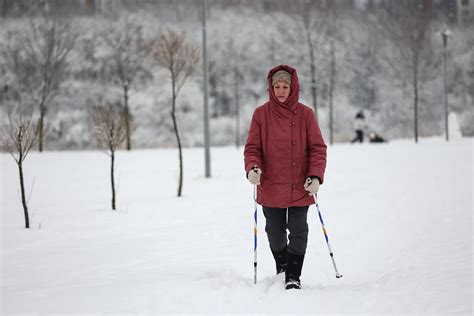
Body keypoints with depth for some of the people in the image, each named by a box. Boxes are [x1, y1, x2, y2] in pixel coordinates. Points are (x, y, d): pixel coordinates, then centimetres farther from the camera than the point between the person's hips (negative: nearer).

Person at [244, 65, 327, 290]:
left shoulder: (305, 114, -1)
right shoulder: (261, 114, 0)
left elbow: (317, 147, -1)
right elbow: (252, 147, 2)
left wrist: (315, 176, -14)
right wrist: (252, 168, -18)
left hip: (300, 186, -1)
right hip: (270, 186, 1)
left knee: (298, 231, -3)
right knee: (275, 232, 12)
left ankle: (293, 275, 7)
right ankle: (282, 268, 34)